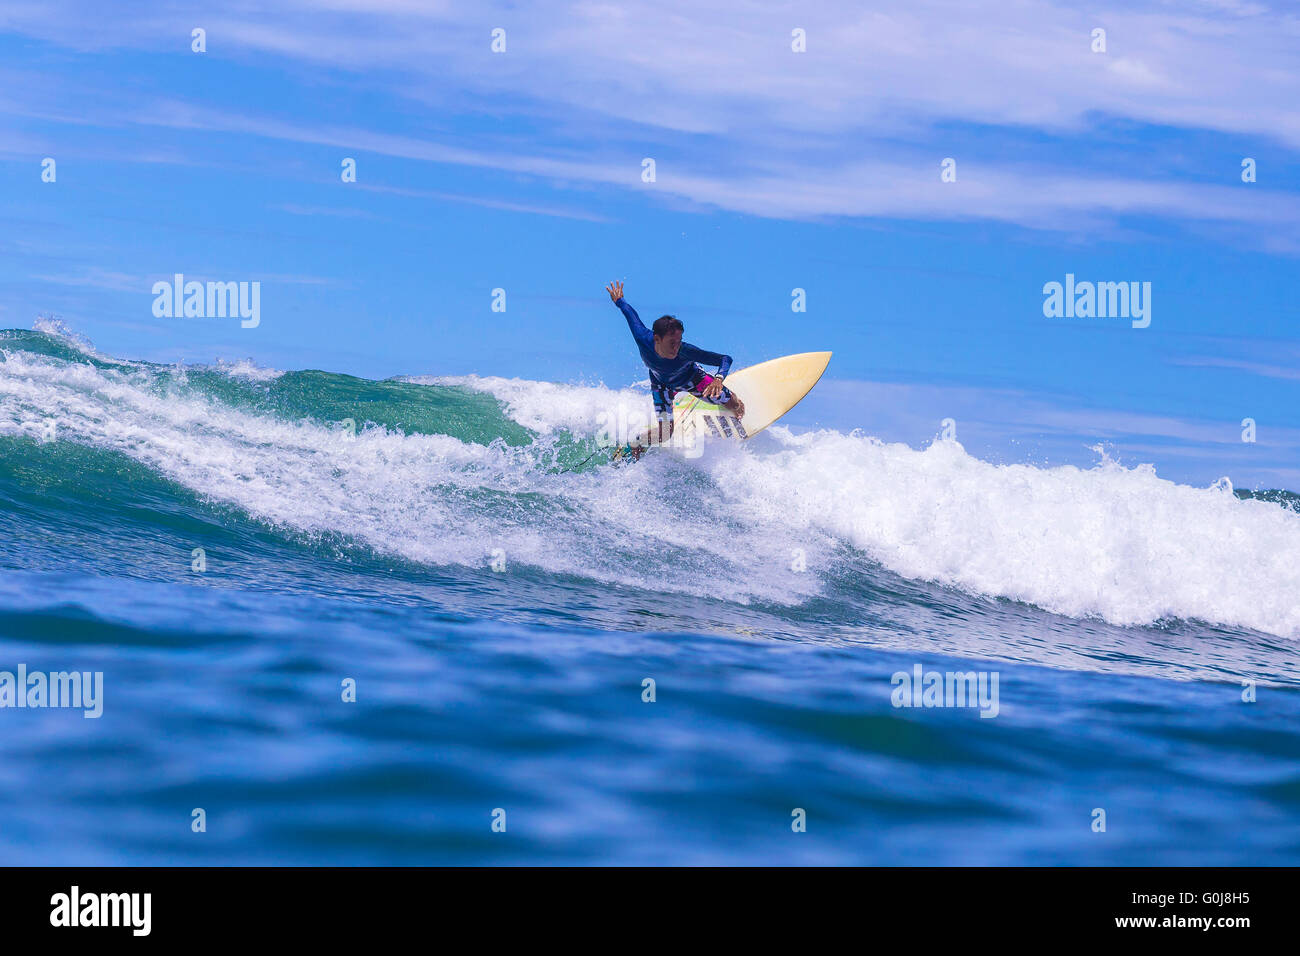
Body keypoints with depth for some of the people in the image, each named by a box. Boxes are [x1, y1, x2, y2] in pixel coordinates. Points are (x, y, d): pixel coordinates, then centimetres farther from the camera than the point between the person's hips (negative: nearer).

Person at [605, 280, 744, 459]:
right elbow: (630, 313, -21)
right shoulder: (643, 339, -42)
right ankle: (631, 449, 14)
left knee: (728, 402, 2)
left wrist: (718, 379, -61)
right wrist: (619, 300, 2)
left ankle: (735, 400, 44)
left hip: (689, 377, 0)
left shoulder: (686, 352, -45)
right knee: (665, 431, -17)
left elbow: (725, 359, -39)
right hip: (661, 383, 0)